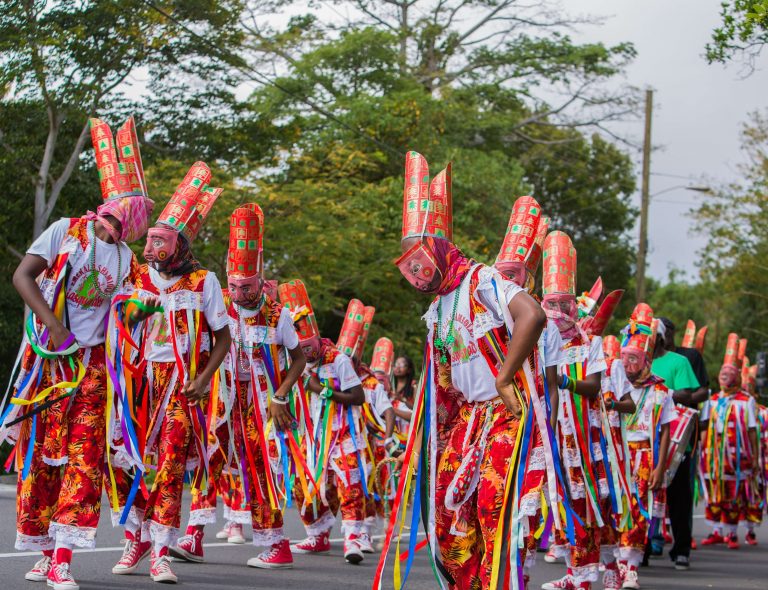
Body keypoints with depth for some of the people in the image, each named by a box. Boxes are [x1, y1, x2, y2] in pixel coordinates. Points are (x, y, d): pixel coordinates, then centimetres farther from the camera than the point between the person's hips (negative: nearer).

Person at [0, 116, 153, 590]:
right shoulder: (67, 231, -1)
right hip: (48, 357, -3)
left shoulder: (126, 259, 12)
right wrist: (53, 325, -20)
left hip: (93, 364, 3)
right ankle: (44, 551, 14)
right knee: (40, 451, 1)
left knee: (86, 456, -8)